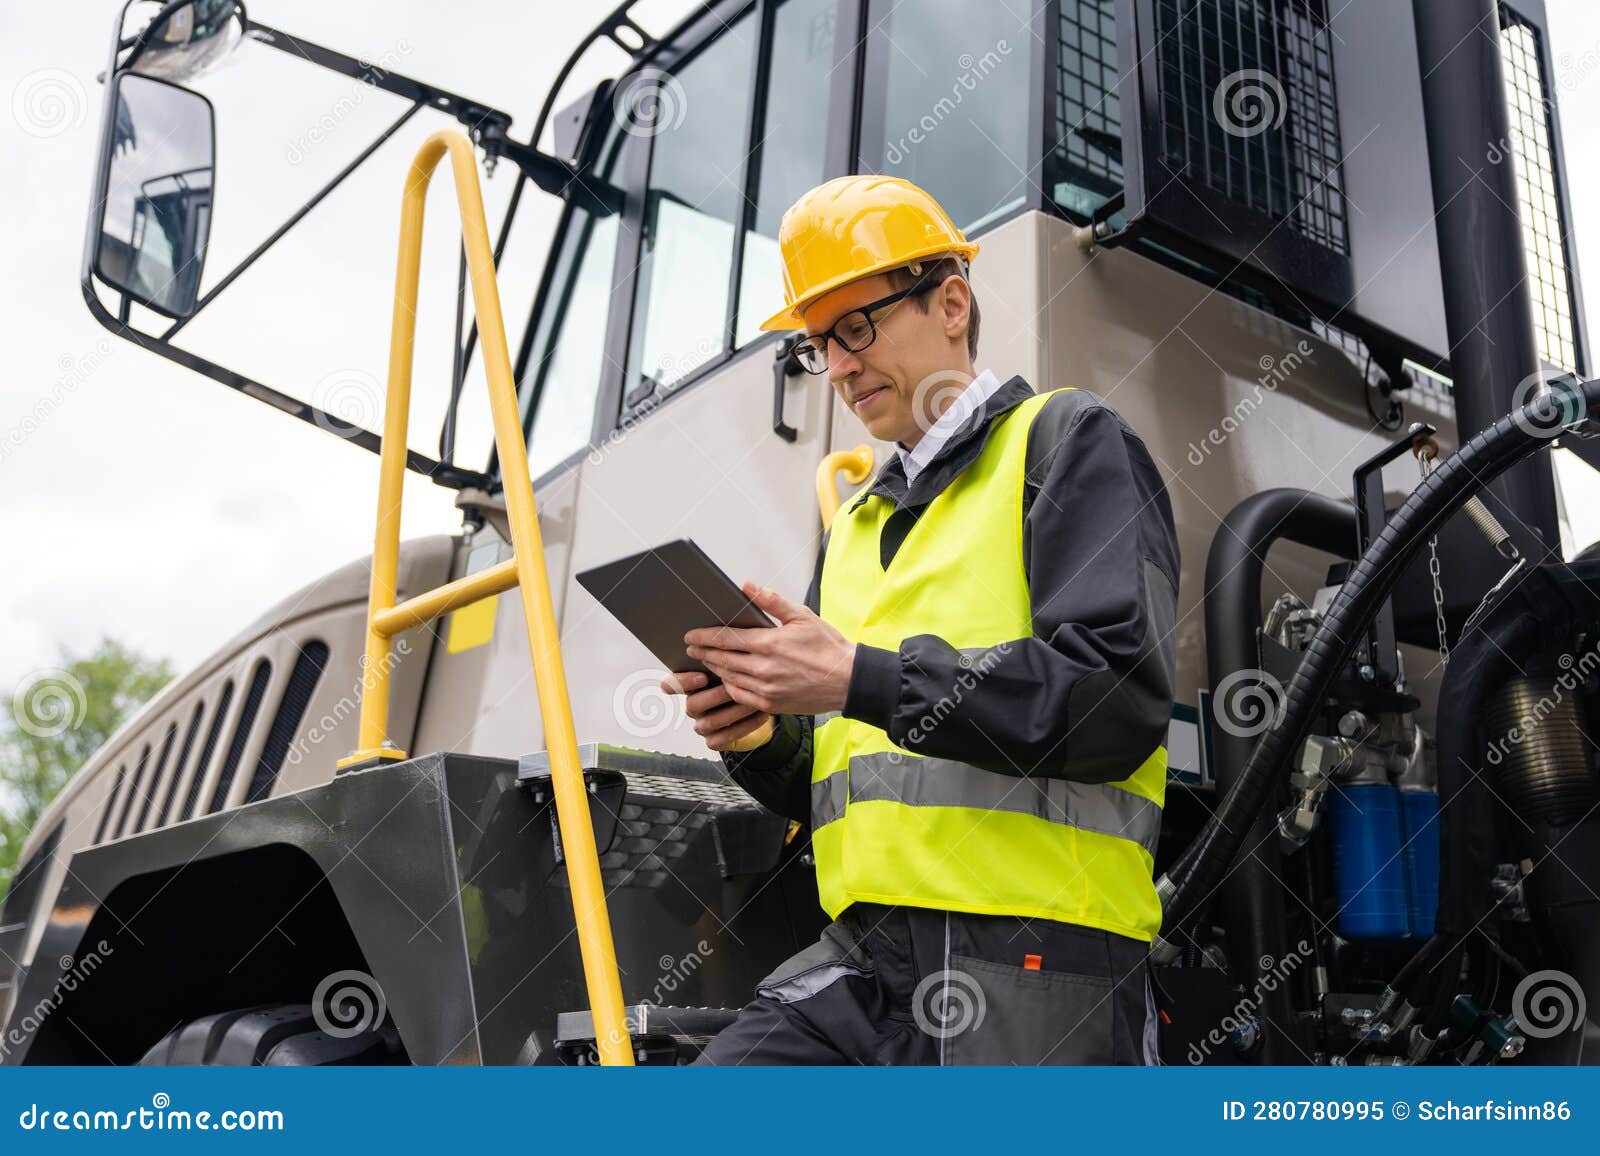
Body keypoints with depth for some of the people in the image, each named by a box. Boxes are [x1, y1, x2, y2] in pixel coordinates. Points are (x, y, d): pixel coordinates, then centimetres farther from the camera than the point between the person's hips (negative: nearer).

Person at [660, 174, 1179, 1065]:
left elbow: (1118, 698, -13)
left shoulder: (1069, 441, 3)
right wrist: (761, 737, 2)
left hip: (1031, 965, -5)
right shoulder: (856, 524, 23)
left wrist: (862, 678, -16)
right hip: (865, 957, 6)